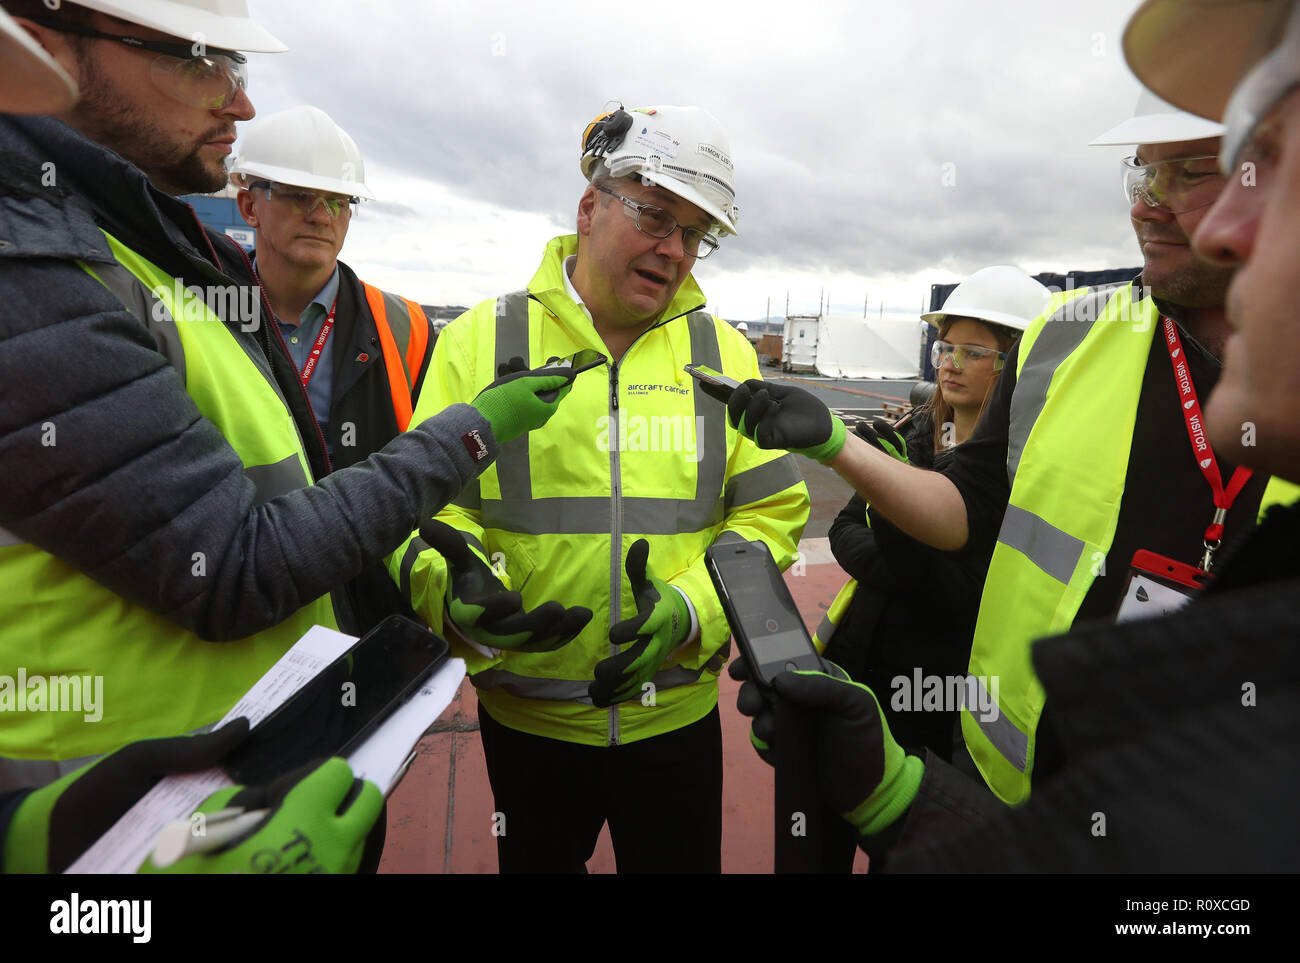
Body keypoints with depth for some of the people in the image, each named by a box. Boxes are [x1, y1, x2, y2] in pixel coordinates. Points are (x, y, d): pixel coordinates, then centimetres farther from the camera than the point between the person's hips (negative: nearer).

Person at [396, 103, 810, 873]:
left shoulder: (725, 354, 0)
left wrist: (691, 608, -18)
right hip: (524, 717, 0)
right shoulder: (482, 338, -4)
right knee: (538, 861, 23)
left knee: (679, 860, 21)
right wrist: (453, 582, -25)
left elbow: (771, 512, -3)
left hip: (675, 715, 1)